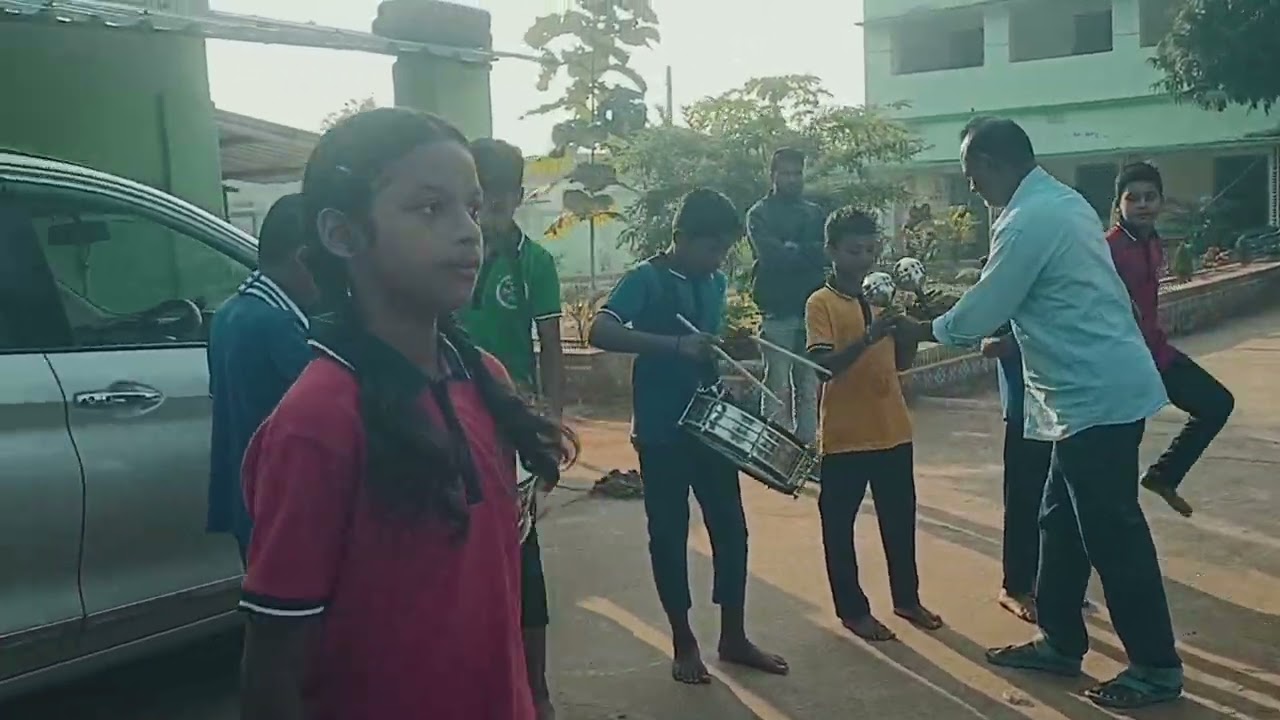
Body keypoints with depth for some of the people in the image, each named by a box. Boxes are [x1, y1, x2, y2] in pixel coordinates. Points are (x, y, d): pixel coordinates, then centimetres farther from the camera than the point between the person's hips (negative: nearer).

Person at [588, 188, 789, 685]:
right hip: (661, 431, -6)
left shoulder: (716, 283, 9)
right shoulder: (646, 279, -12)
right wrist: (674, 345, -35)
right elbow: (600, 332, -27)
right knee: (669, 534, 6)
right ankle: (684, 642, 21)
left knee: (730, 528, 9)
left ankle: (733, 638, 24)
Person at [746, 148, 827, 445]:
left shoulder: (816, 214, 17)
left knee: (810, 387, 7)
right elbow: (771, 256, -11)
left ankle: (808, 445, 14)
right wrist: (808, 253, -6)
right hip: (778, 311, -4)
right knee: (777, 388, -5)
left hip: (813, 309, 4)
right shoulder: (760, 214, 4)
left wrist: (792, 250, -8)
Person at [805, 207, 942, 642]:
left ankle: (907, 598, 31)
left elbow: (901, 362, 13)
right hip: (844, 435, -6)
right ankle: (852, 609, 18)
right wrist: (869, 335, -33)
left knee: (900, 519, 16)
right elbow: (824, 365, -21)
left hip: (893, 430, 6)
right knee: (839, 524, 5)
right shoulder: (821, 304, -9)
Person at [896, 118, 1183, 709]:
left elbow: (978, 316, -13)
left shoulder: (1027, 222, -18)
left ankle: (1157, 667, 12)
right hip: (1100, 388, 10)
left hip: (1096, 395, -10)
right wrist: (1005, 334, 19)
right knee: (1061, 522, 17)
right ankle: (1060, 642, 28)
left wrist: (922, 330, 3)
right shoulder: (1061, 201, 13)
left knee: (1112, 533, -1)